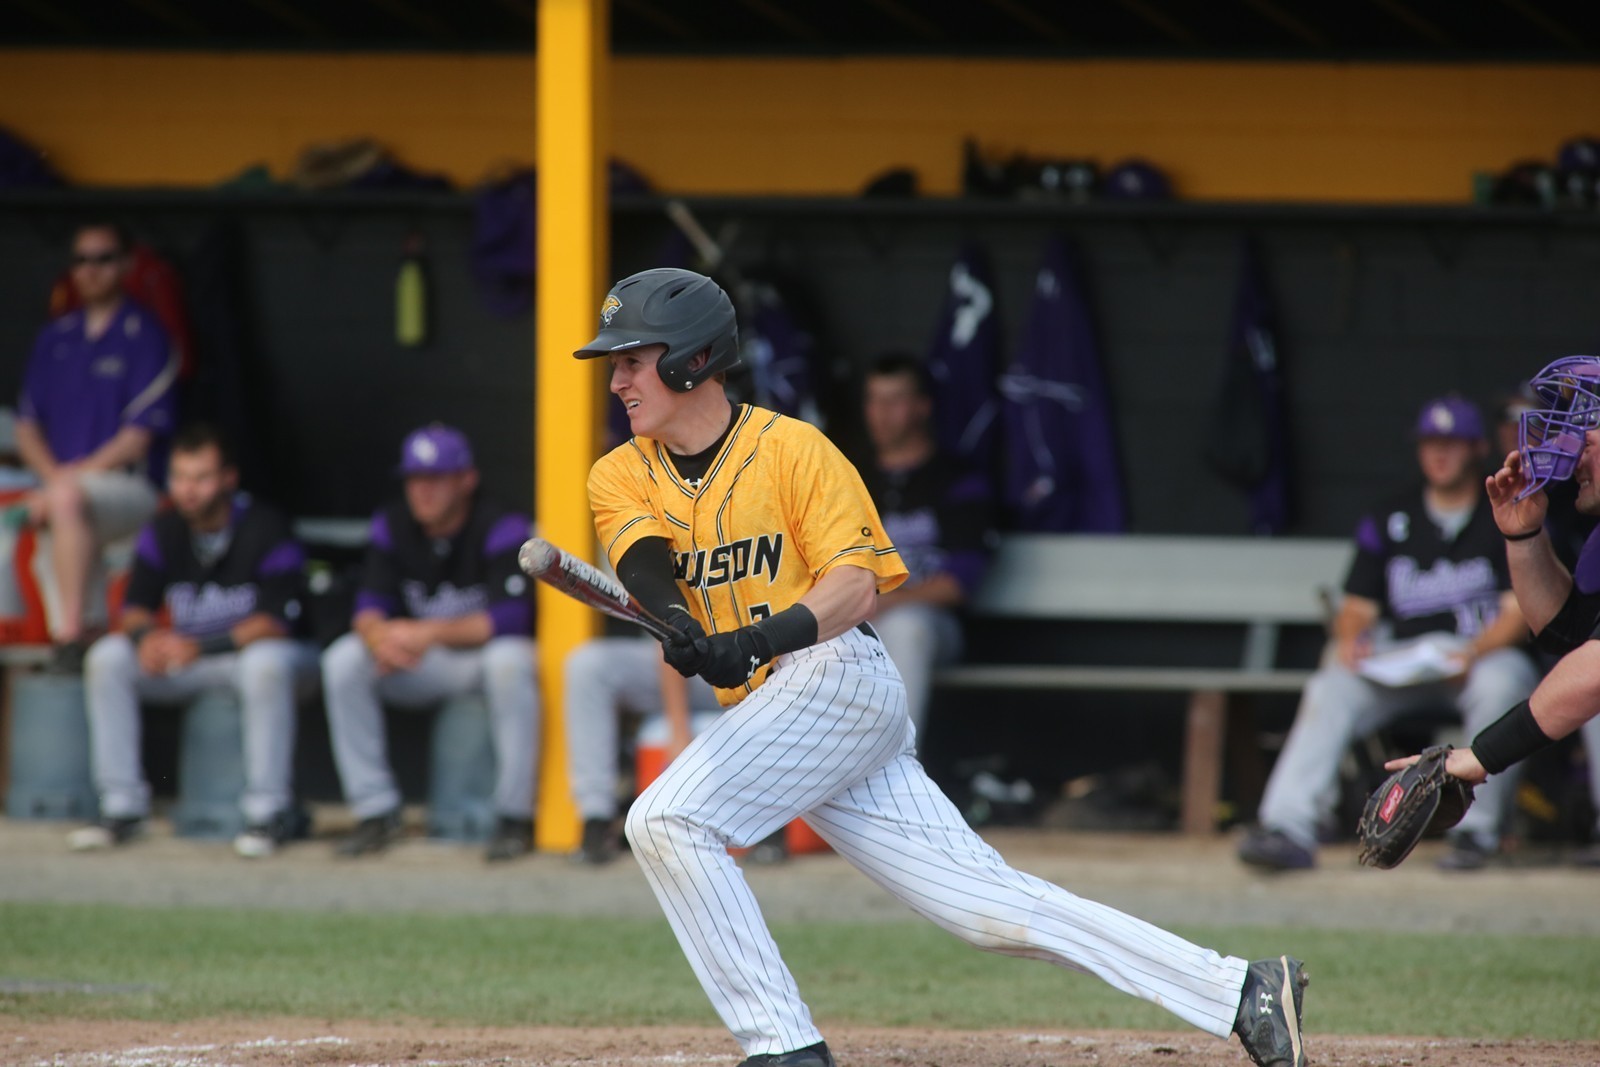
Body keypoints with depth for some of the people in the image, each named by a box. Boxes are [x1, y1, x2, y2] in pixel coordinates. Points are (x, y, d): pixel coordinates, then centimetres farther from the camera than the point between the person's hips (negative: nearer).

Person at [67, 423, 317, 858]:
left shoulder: (267, 531, -17)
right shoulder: (162, 533, 2)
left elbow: (275, 622, -24)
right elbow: (135, 606, 2)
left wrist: (202, 648, -34)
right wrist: (145, 635, -24)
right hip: (191, 659, 6)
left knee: (265, 662, -41)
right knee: (107, 656, -13)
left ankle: (268, 812, -32)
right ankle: (122, 807, -12)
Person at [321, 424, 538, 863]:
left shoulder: (502, 529, -16)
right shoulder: (393, 526, 0)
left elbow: (510, 617, -27)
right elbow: (370, 604, -7)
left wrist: (430, 633, -36)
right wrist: (378, 636, -32)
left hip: (482, 652, -5)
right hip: (420, 665, 5)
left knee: (509, 661, -39)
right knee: (342, 661, -19)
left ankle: (514, 816, -28)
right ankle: (376, 812, -14)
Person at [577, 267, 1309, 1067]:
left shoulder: (792, 447, -3)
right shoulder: (621, 476, 12)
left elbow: (856, 580, -14)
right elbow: (648, 571, -8)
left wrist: (756, 640, -32)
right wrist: (682, 632, -31)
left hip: (838, 676, -6)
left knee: (667, 818, -22)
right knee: (993, 906, 1)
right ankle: (1239, 992, 2)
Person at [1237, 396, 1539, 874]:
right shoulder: (1387, 520, 13)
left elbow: (1520, 610, -4)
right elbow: (1357, 605, 12)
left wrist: (1471, 654, -22)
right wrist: (1350, 642, -12)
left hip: (1488, 652, -3)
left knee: (1500, 683, -38)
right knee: (1330, 687, -24)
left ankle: (1476, 830, -31)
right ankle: (1288, 828, -37)